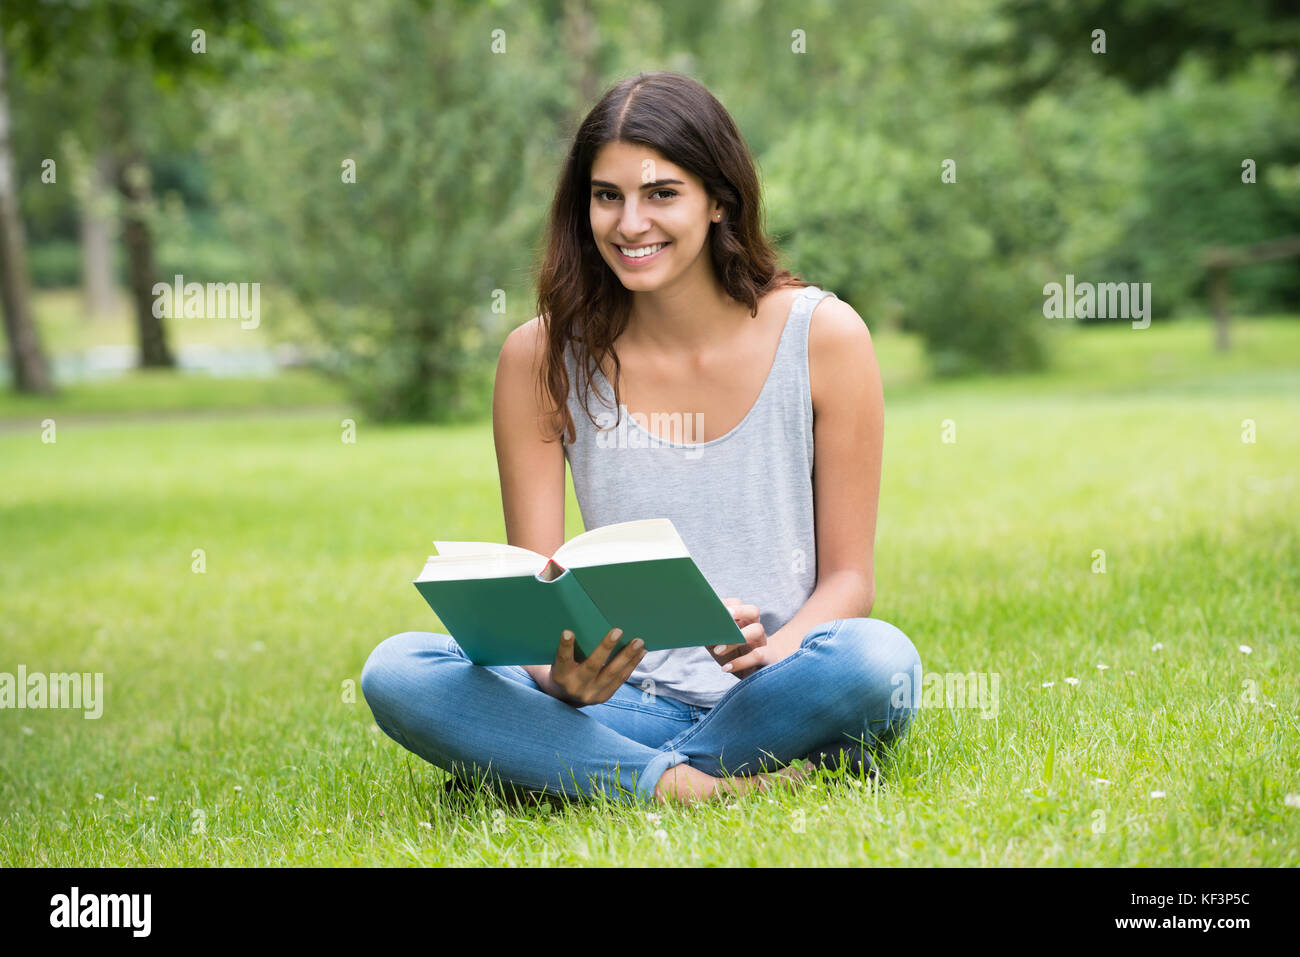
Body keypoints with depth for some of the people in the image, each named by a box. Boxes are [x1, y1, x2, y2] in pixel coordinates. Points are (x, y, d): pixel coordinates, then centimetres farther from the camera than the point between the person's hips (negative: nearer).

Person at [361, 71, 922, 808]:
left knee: (879, 659, -36)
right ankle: (682, 784, -27)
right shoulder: (543, 357, 0)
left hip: (777, 698, -1)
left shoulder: (823, 336, -4)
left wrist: (776, 649, -23)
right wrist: (559, 678, -24)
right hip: (628, 701, 1)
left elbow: (850, 575, 0)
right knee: (396, 672, -23)